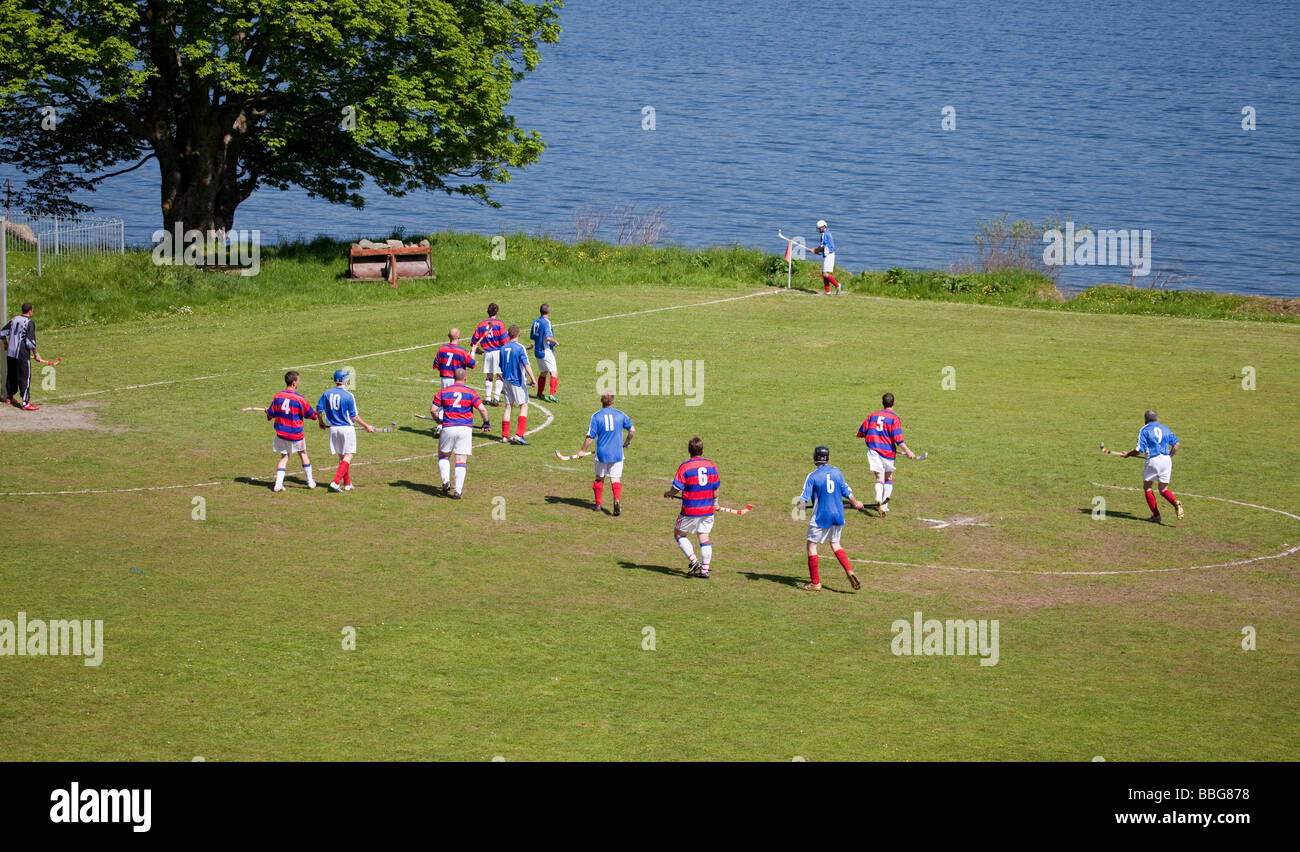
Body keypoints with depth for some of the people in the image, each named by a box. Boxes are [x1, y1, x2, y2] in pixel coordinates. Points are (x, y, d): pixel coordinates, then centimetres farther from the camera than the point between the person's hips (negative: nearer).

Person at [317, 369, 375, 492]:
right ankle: (336, 482, -15)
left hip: (333, 429, 5)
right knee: (348, 456, -1)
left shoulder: (327, 393, 0)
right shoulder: (348, 396, -13)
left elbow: (319, 409, 4)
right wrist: (366, 426, 1)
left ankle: (347, 483, 19)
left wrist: (321, 422, 22)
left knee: (341, 456, 15)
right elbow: (354, 416, -10)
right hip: (346, 428, -5)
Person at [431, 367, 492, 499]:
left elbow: (433, 410, -1)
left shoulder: (443, 392, 3)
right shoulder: (471, 393, 1)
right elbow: (482, 409, -7)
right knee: (461, 461, 2)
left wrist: (438, 420, 19)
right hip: (465, 429, 0)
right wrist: (486, 423, 9)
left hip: (448, 428, 0)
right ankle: (457, 491, -4)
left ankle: (446, 481, 0)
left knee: (443, 456, 20)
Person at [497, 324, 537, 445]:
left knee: (508, 407, 11)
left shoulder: (503, 348, 6)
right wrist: (532, 379, -17)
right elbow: (526, 365, -19)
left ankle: (505, 436, 11)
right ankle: (519, 435, -13)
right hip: (518, 381, -6)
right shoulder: (520, 348, -12)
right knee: (524, 406, -1)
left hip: (507, 381, 6)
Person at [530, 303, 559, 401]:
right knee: (554, 374, -8)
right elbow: (548, 337, -26)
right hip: (546, 352, -8)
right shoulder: (546, 322, -16)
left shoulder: (535, 322, 8)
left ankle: (540, 394, 26)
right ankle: (552, 394, -19)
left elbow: (531, 337, 14)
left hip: (538, 351, 8)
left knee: (543, 373, 21)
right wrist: (555, 341, -8)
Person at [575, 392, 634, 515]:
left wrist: (583, 450, 5)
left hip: (602, 453, -1)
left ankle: (598, 504, 24)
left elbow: (590, 437, -8)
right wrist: (626, 443, 22)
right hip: (617, 453, 1)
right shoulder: (620, 415, 0)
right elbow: (632, 430, 6)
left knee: (599, 478, 17)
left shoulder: (596, 416, -6)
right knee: (615, 479, 2)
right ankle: (617, 499, -24)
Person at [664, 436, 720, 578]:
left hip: (690, 510, -4)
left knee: (679, 534, 13)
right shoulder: (711, 466, 2)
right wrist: (715, 503, 26)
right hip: (707, 509, 4)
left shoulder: (684, 467, -13)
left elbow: (676, 489, -11)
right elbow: (715, 490, 9)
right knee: (704, 537, 10)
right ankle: (705, 569, 6)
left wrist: (668, 493, 11)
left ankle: (693, 561, -1)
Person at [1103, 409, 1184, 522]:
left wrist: (1127, 455, 9)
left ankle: (1156, 515, 8)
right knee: (1164, 489, 10)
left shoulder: (1144, 430, -2)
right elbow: (1176, 443, 10)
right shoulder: (1165, 428, 13)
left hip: (1153, 461, -4)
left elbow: (1139, 450, -7)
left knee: (1147, 487, 14)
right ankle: (1176, 503, -21)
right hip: (1166, 460, 4)